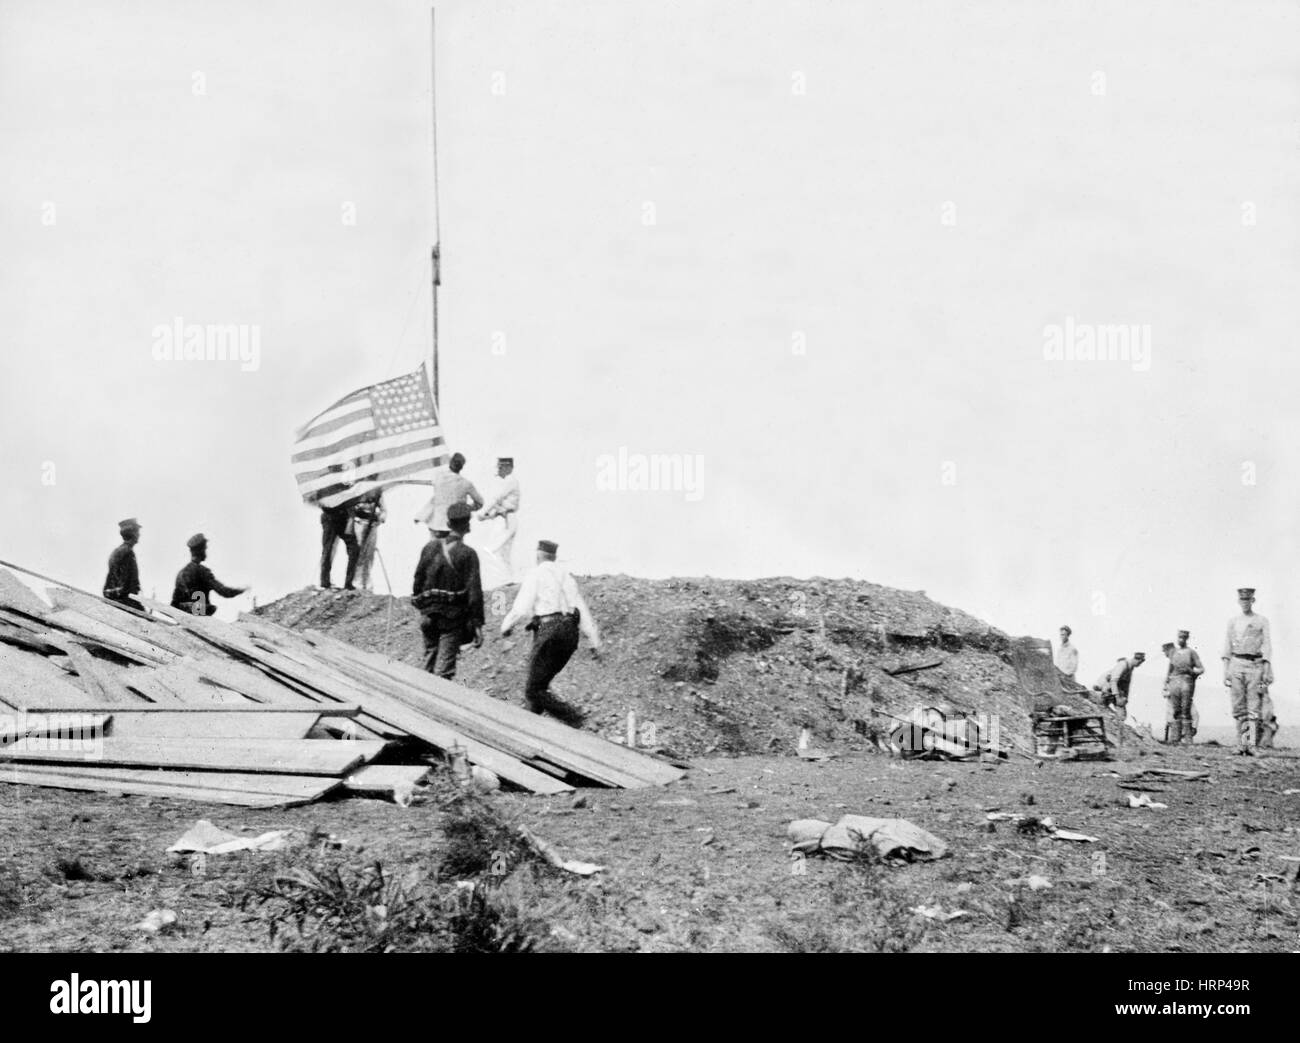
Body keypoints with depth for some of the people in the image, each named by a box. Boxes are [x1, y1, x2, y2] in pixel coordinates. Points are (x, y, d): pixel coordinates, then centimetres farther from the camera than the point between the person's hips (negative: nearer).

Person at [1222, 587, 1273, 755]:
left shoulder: (1262, 621, 7)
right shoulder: (1232, 621, 14)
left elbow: (1267, 647, 3)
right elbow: (1227, 648, 12)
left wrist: (1267, 671, -6)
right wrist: (1225, 671, 3)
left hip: (1255, 665, -2)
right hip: (1237, 664, 2)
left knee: (1254, 708, -9)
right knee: (1238, 708, -2)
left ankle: (1252, 745, -15)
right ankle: (1241, 744, 1)